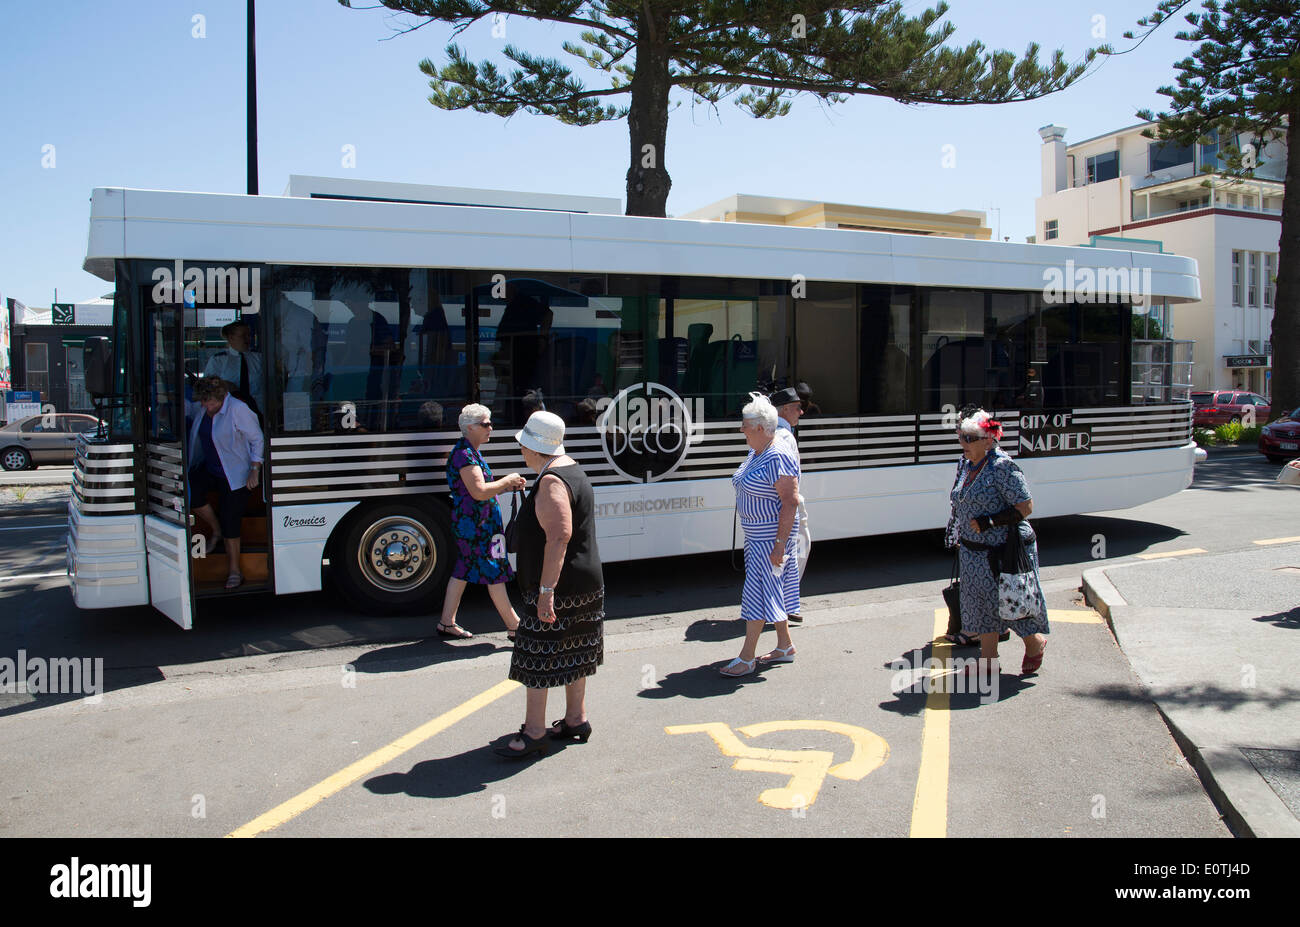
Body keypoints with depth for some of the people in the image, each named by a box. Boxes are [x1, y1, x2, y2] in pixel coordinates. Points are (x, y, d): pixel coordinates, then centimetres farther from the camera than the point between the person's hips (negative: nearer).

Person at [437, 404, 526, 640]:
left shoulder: (470, 452, 14)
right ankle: (514, 626, 5)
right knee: (495, 574, -3)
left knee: (463, 571, 14)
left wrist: (509, 485, 9)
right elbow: (479, 492, -26)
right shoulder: (465, 454, -19)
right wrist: (507, 481, -14)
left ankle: (447, 622, 22)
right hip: (476, 525, -10)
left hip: (467, 523, 10)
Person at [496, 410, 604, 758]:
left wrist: (546, 591, -30)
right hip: (584, 582, 10)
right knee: (571, 654, 17)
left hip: (558, 586, -10)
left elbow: (559, 537, -29)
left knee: (538, 656, -3)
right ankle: (576, 720, 26)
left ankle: (534, 733, 2)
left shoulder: (552, 482, -20)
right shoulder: (571, 470, 13)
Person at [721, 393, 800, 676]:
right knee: (776, 590, 16)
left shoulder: (778, 459, -20)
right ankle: (785, 647, 27)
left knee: (758, 590, -7)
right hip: (756, 535, 10)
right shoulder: (755, 454, 10)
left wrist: (780, 543, -25)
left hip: (772, 536, -10)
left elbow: (791, 502, -23)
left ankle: (747, 658, -2)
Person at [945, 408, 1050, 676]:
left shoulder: (1002, 467, -18)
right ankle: (988, 659, 22)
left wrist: (988, 522, -22)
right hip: (973, 551, 7)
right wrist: (958, 538, 17)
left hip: (1005, 551, -7)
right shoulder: (966, 465, 7)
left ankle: (1035, 643, 33)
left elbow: (1026, 507, -18)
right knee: (983, 603, 12)